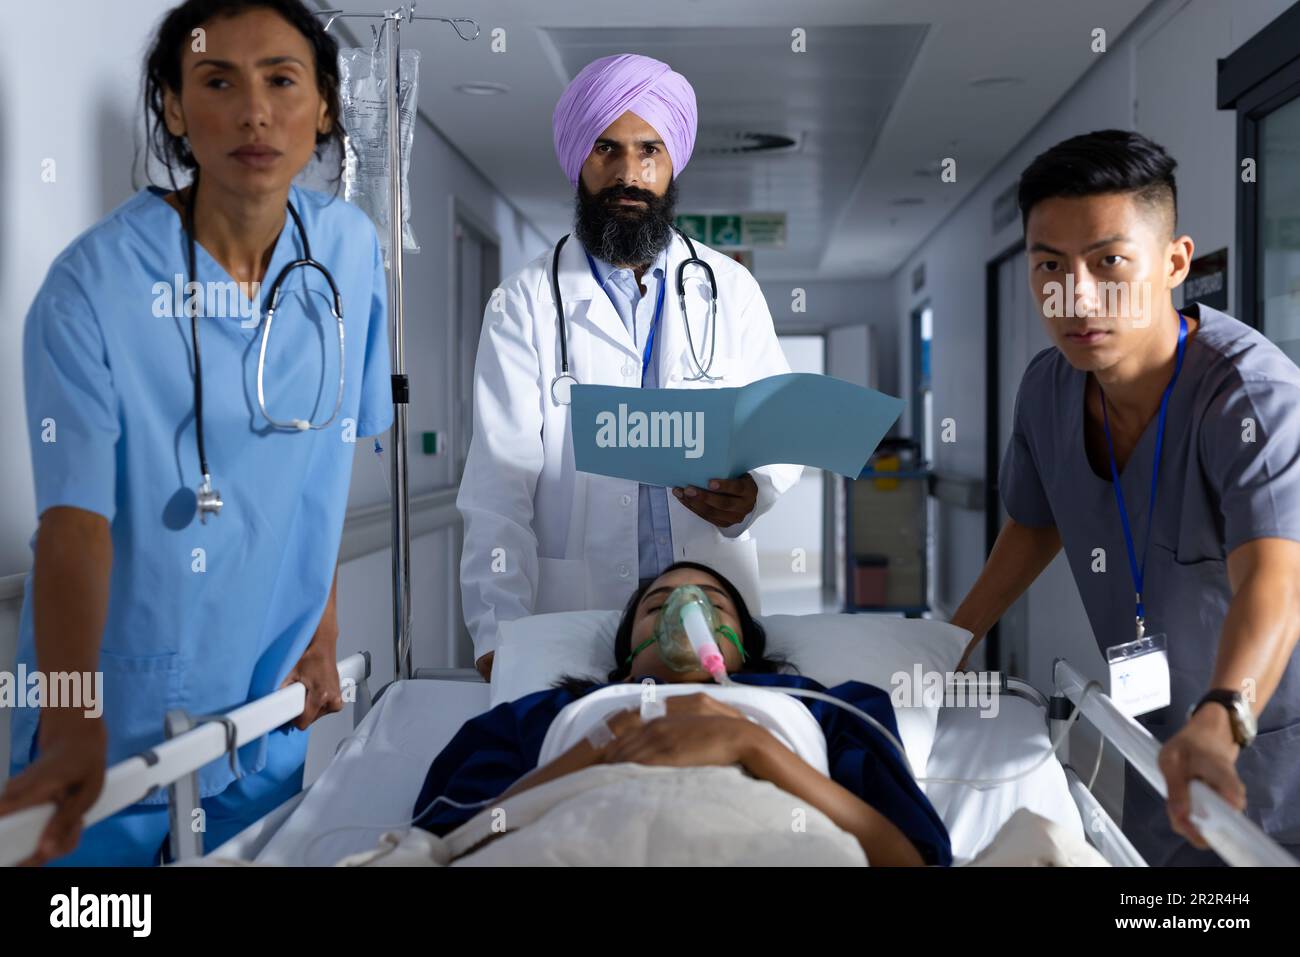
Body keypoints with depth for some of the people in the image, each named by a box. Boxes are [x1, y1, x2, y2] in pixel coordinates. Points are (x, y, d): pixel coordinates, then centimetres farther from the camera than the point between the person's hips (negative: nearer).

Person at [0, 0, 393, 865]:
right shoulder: (95, 284, -18)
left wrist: (325, 634, 5)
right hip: (120, 726, -4)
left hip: (274, 712, 4)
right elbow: (75, 517, -21)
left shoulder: (351, 251, -5)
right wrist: (71, 727, -31)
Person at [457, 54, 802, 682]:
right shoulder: (525, 305, 1)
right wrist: (499, 630, -17)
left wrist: (753, 492, -18)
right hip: (572, 613, -2)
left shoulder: (730, 290, 7)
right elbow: (500, 483, -5)